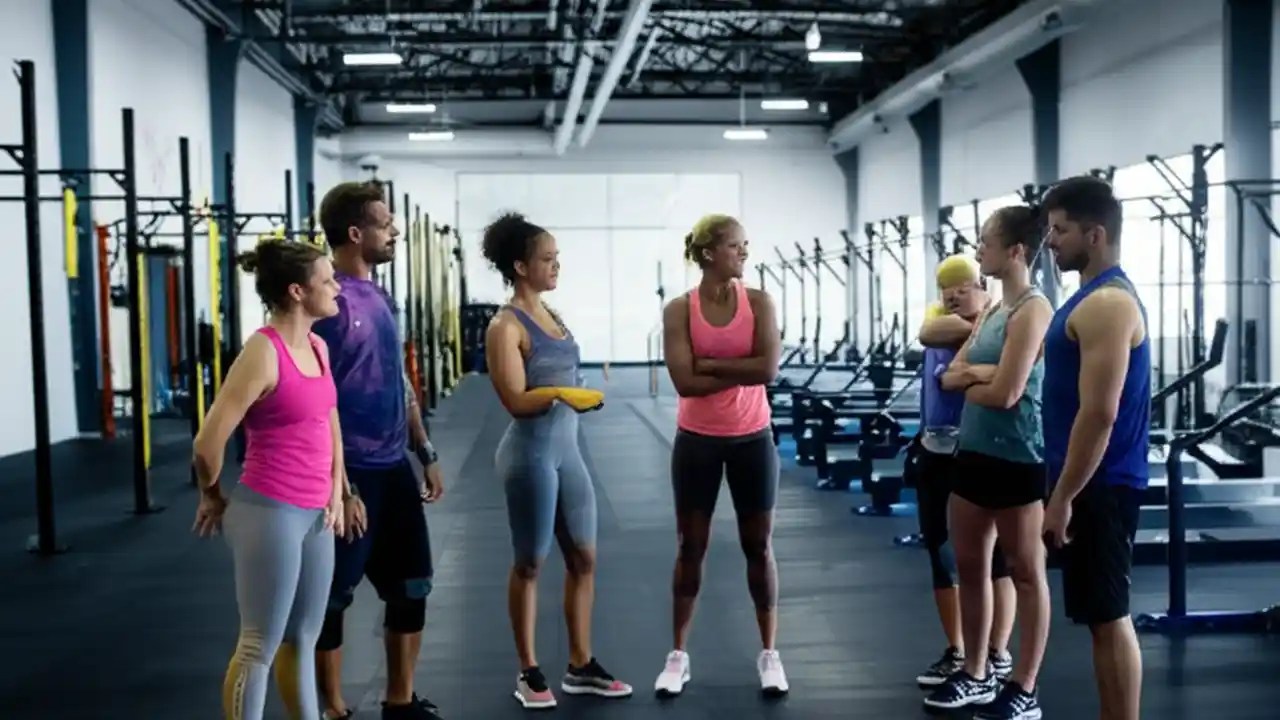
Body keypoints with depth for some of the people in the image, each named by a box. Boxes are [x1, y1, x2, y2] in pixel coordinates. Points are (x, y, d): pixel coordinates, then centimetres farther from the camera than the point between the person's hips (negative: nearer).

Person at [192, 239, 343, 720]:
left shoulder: (319, 347, 9)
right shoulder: (263, 352, -16)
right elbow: (208, 443, -16)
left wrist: (335, 493, 15)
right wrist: (213, 499, -1)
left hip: (315, 513, 8)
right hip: (271, 512, -8)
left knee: (302, 638, 17)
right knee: (260, 645, 2)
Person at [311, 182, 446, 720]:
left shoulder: (379, 296, 11)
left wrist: (426, 455, 16)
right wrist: (340, 487, -20)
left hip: (395, 468, 8)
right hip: (352, 473, -8)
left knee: (411, 587, 14)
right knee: (333, 595, 6)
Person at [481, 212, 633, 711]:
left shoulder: (551, 314, 11)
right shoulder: (506, 326, -13)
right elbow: (516, 400, -19)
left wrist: (582, 395, 7)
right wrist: (562, 392, -30)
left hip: (567, 448, 8)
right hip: (531, 452, -8)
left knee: (583, 559, 12)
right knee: (530, 564, 5)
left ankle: (581, 666, 24)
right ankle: (529, 672, 19)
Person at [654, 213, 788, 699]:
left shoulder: (758, 302, -4)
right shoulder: (679, 310, -7)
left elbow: (768, 368, -17)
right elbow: (685, 382, -17)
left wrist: (710, 363, -15)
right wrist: (741, 371, -15)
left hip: (752, 439, 1)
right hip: (697, 441, 0)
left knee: (758, 546, 9)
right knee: (691, 547, 8)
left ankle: (769, 653, 22)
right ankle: (678, 655, 21)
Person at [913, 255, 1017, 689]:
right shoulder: (938, 315, 10)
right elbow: (928, 334, -15)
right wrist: (975, 325, -18)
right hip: (936, 453, 6)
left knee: (992, 556, 3)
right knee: (941, 554, 11)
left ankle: (998, 656, 13)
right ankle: (956, 653, 24)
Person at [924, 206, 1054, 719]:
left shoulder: (1032, 310, -14)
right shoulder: (992, 311, 13)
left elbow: (1005, 393, -21)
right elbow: (949, 376, 10)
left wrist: (967, 378, -1)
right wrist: (979, 373, -11)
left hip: (1017, 459, -9)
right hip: (973, 452, 9)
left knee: (1025, 573, 3)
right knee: (970, 566, 15)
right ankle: (976, 674, 29)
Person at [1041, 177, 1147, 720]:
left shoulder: (1106, 304, -18)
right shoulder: (1094, 297, 15)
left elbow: (1099, 414, -24)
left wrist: (1062, 498, -20)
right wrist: (1065, 489, 22)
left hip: (1098, 486, -10)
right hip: (1090, 481, 10)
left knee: (1108, 618, -3)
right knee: (1103, 616, 15)